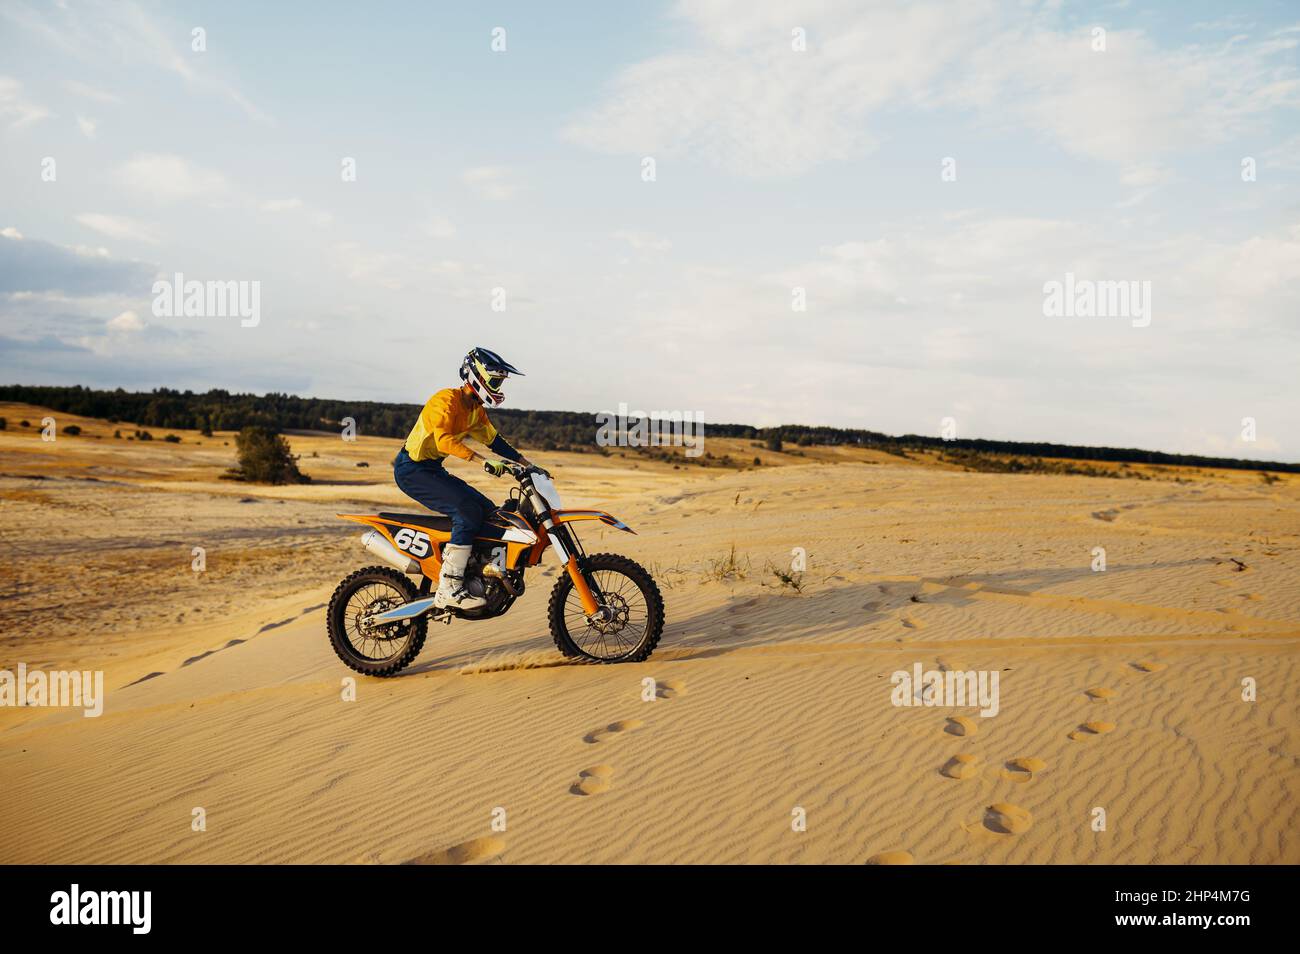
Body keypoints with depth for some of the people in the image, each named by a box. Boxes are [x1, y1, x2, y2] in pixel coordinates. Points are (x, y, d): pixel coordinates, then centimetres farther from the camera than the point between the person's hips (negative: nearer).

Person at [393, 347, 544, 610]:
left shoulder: (476, 409, 11)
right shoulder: (447, 399, -18)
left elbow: (494, 440, 17)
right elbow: (445, 440, -31)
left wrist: (527, 464, 9)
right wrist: (485, 461, -39)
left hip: (433, 469, 10)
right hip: (412, 470, -10)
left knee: (488, 511, 4)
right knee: (468, 511, -25)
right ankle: (448, 588, -25)